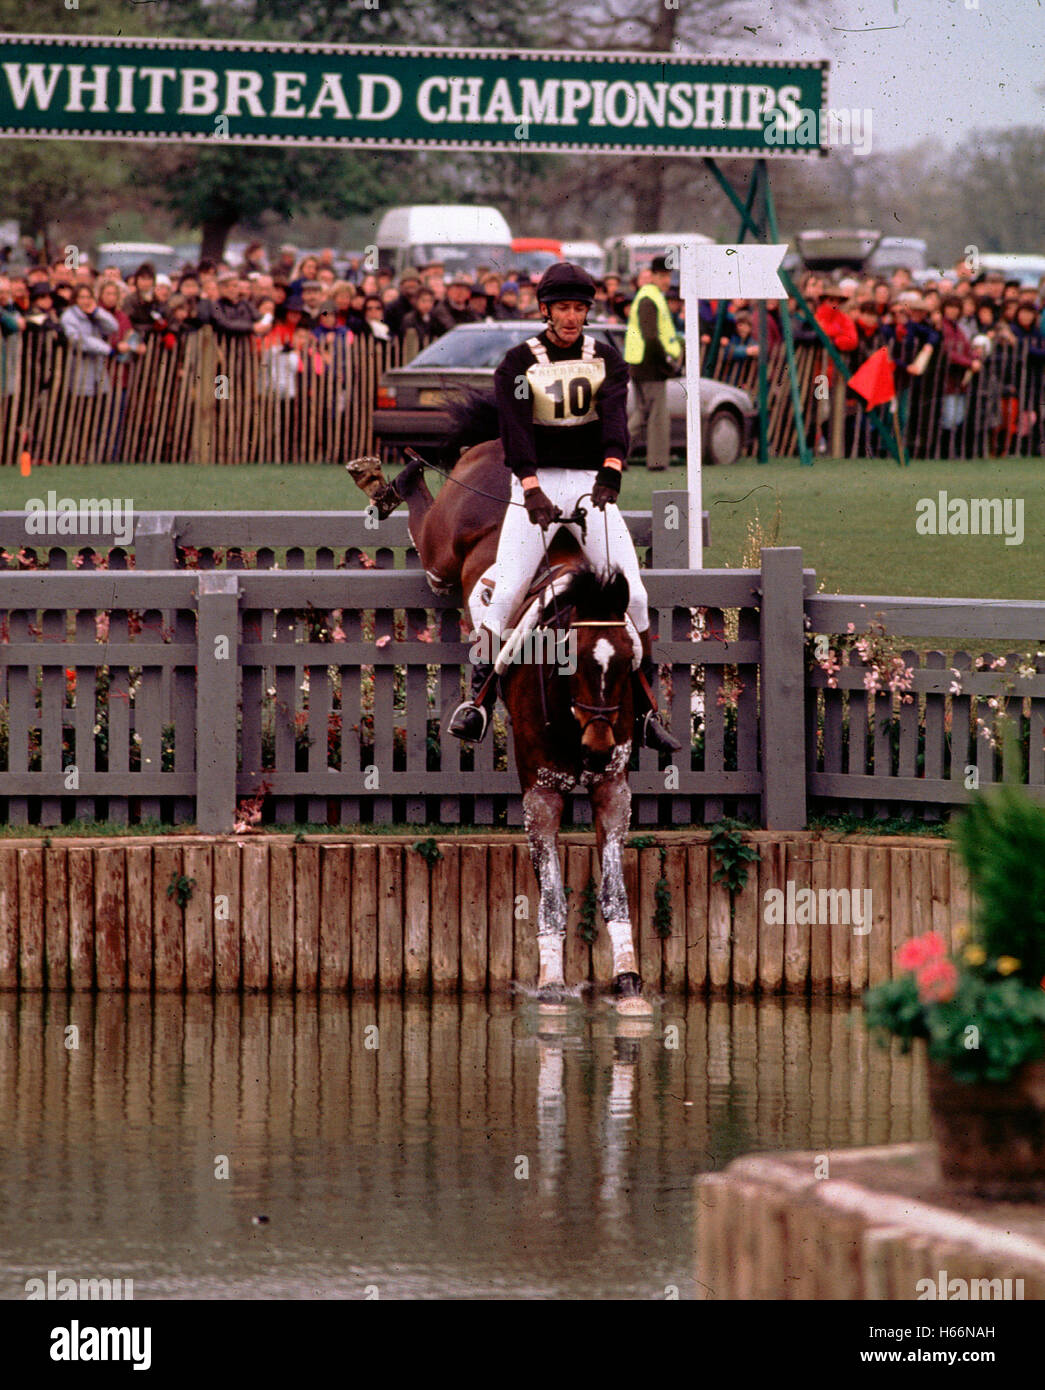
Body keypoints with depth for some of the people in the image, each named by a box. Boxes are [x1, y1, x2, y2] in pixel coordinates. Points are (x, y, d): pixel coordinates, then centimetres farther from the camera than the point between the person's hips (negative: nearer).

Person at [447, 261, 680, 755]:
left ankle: (643, 712, 2)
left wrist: (611, 472, -31)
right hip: (537, 484, -2)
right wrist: (532, 490, -28)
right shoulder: (519, 362, 0)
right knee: (504, 592, -14)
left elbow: (615, 415, -11)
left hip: (591, 485, 2)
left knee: (632, 595, -6)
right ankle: (479, 700, -8)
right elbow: (514, 427, -13)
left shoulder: (605, 358, 6)